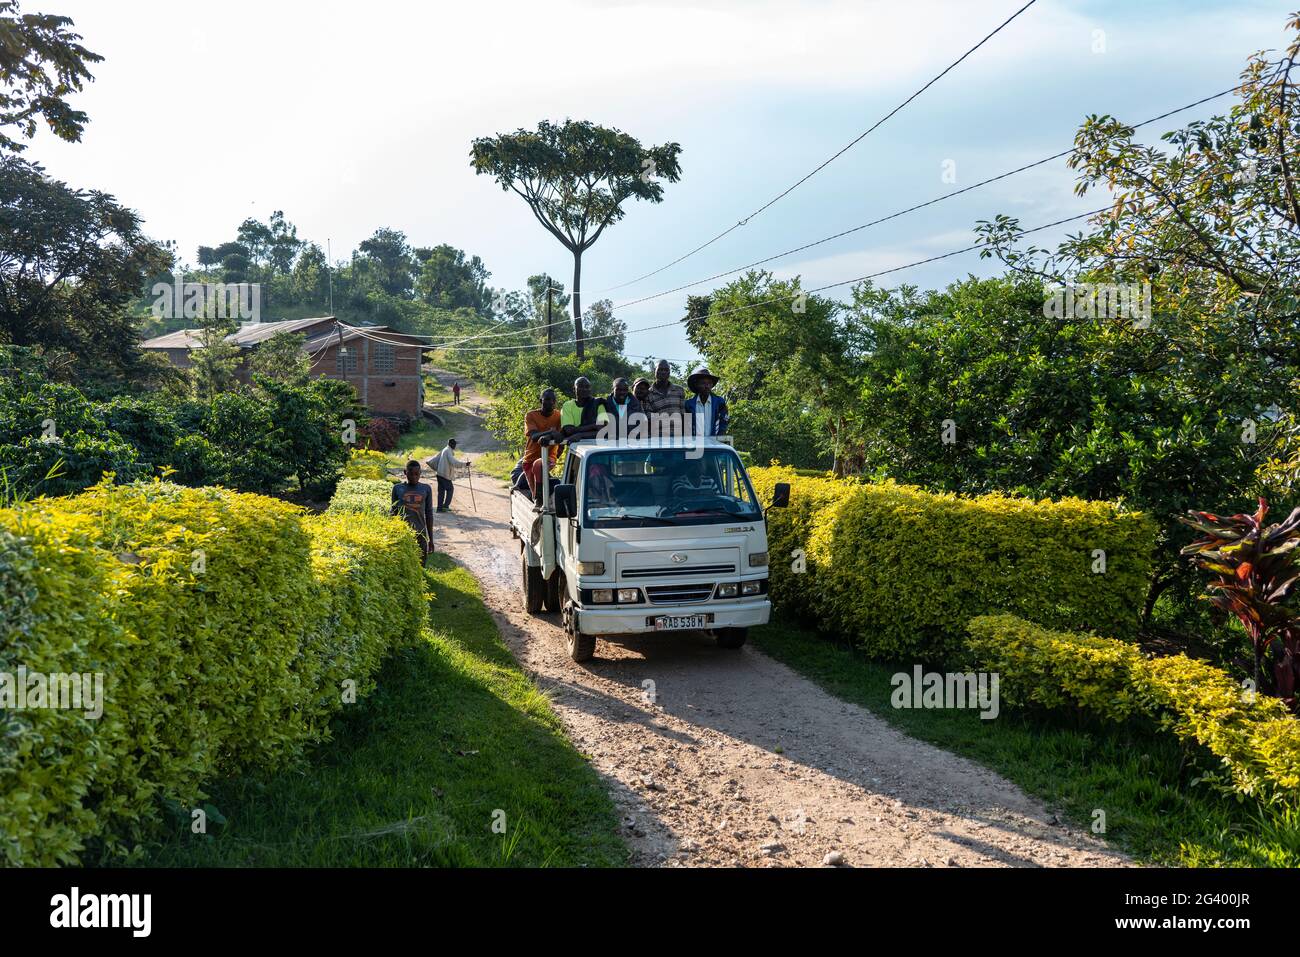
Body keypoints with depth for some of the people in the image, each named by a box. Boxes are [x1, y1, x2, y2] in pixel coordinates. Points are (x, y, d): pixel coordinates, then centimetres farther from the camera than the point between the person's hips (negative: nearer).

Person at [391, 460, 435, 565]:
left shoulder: (426, 489, 4)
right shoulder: (398, 488, 3)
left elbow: (429, 514, 8)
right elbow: (393, 512, 9)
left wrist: (430, 539, 8)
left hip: (420, 534, 0)